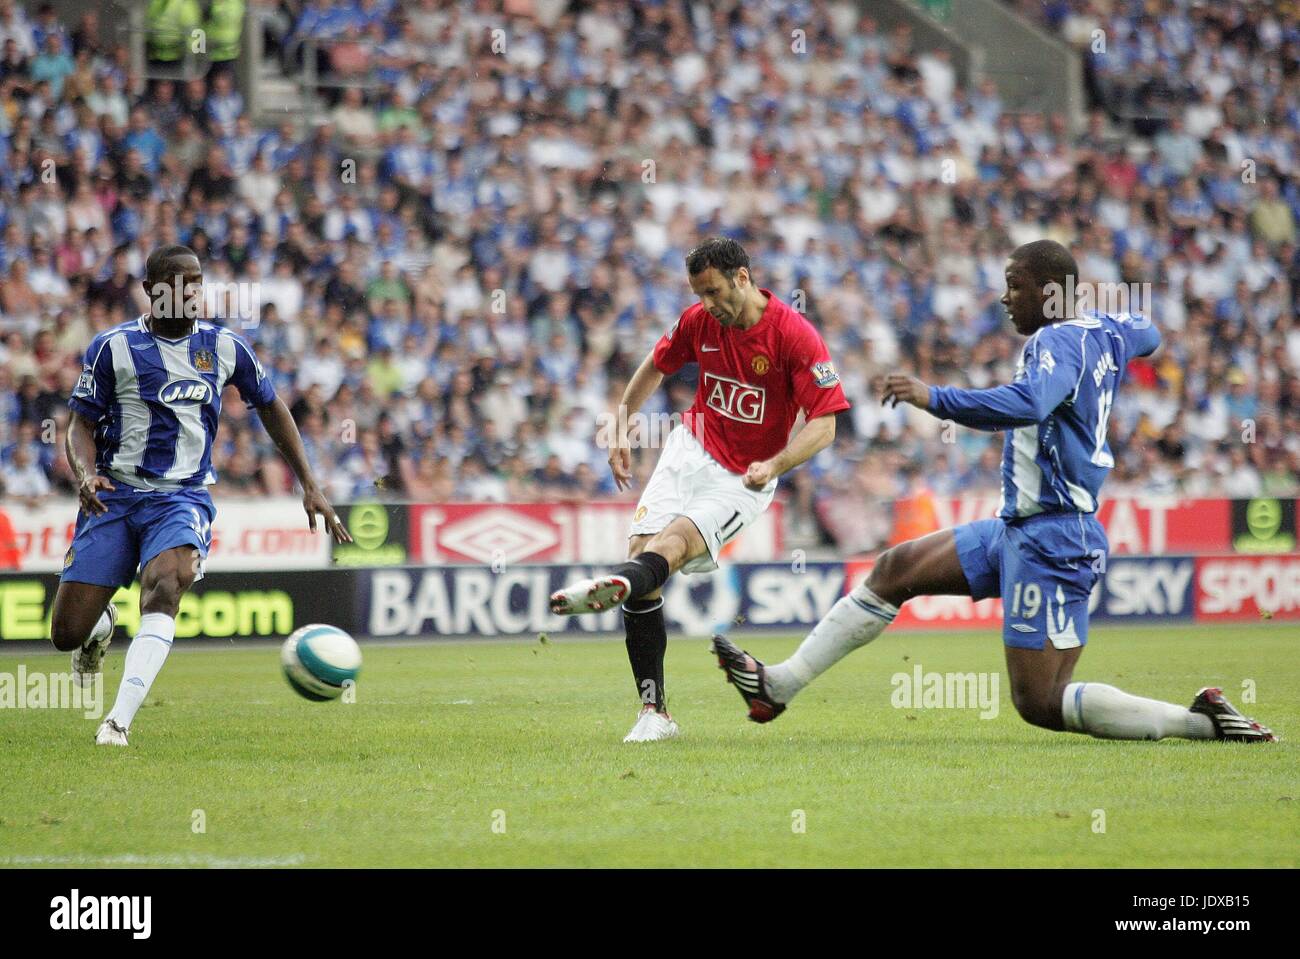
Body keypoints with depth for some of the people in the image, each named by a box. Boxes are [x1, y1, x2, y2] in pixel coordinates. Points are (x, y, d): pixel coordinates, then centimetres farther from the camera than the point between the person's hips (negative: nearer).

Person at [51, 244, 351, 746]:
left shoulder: (224, 347, 5)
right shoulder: (114, 346, -2)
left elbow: (271, 408, 19)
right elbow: (82, 425, 2)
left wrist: (310, 487, 16)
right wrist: (85, 474, -21)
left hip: (184, 496, 0)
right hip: (115, 495, 0)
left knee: (165, 583, -33)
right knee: (67, 633, -4)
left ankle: (119, 720, -37)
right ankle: (102, 625, 36)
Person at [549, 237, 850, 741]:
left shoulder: (795, 335, -17)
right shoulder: (698, 321, -2)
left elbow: (823, 423, -19)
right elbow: (656, 366, 20)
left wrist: (775, 464, -34)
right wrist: (620, 424, 13)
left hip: (744, 480, -4)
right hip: (691, 450, 4)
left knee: (673, 541, -32)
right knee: (642, 547, -13)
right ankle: (654, 711, -13)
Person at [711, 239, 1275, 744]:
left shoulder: (1059, 340, -17)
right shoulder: (1104, 332, 10)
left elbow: (1029, 404, -38)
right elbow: (1144, 334, 35)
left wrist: (933, 399, -34)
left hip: (1049, 538, -10)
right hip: (1019, 528, 10)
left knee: (1039, 705, -10)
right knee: (895, 570, 12)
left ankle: (1202, 721, -10)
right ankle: (776, 686, 15)